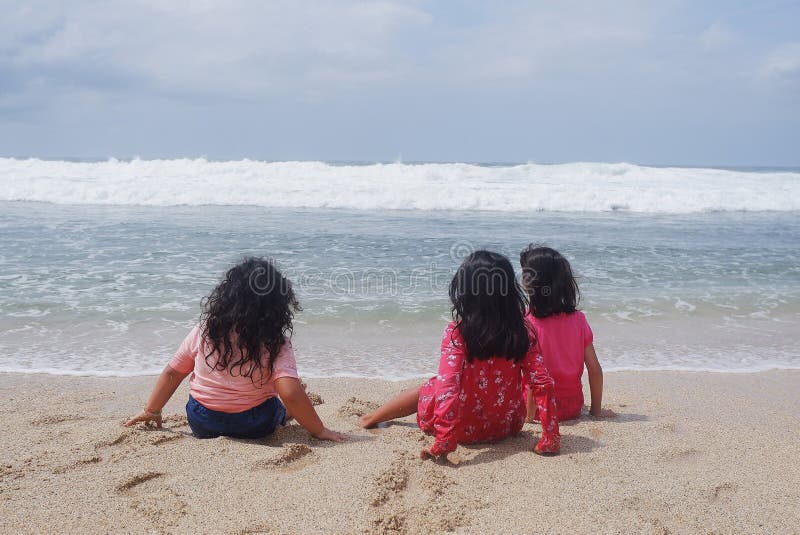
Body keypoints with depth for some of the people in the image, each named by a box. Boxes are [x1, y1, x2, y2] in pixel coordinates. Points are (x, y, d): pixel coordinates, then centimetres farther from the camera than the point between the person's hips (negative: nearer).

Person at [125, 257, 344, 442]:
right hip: (255, 428, -1)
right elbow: (290, 393, -26)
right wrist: (319, 431, -15)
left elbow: (171, 374, 0)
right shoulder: (275, 343, -18)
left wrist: (151, 411, 14)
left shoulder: (204, 331, -9)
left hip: (202, 426, 2)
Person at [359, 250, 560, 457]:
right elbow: (543, 384, -14)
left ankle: (372, 418, 52)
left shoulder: (457, 332, -20)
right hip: (508, 427, 3)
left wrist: (443, 443, -29)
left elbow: (448, 386, -29)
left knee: (425, 390, 29)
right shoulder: (522, 333, -11)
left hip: (465, 429, -3)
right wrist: (550, 438, -9)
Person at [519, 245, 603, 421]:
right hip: (574, 409, 4)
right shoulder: (578, 319, -6)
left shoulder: (528, 323, -19)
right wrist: (596, 410, 7)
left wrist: (529, 416, -15)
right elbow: (595, 370, -4)